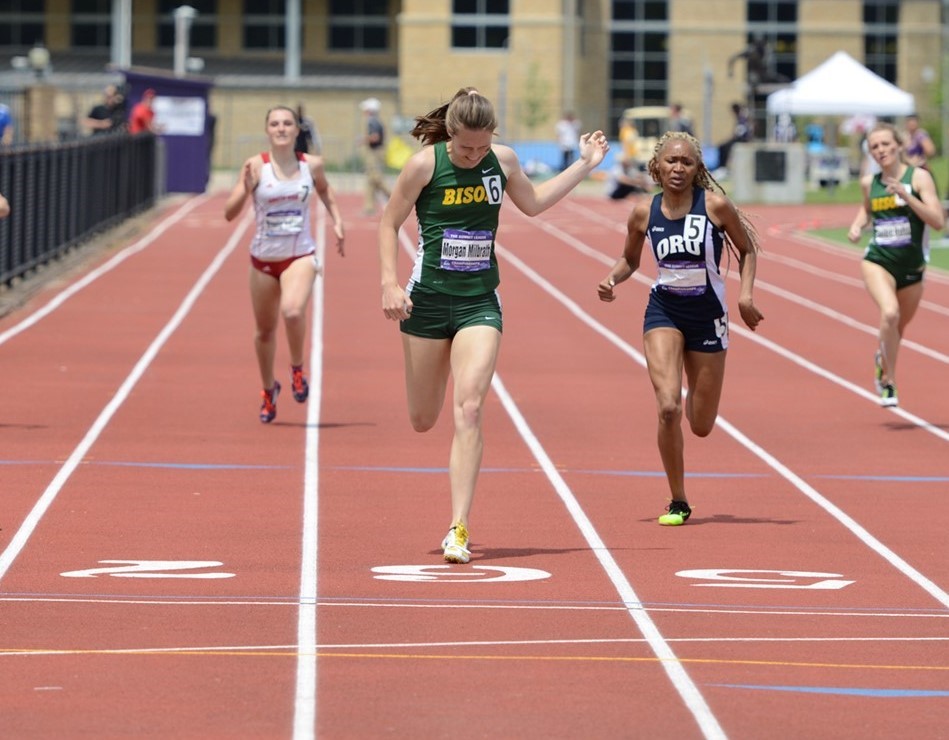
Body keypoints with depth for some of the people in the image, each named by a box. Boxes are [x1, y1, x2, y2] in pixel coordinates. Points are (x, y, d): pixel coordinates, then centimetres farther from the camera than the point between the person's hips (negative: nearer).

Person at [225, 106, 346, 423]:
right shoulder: (256, 165, -9)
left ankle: (297, 370, 0)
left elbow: (325, 191, 23)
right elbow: (230, 213, -12)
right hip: (263, 258, 1)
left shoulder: (311, 164, -2)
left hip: (300, 256, -1)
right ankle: (268, 391, 38)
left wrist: (337, 221, 11)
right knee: (265, 330, 13)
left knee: (293, 311, -28)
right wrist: (246, 190, -29)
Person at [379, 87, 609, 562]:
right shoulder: (424, 165, -10)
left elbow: (533, 203, 21)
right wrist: (389, 285, -11)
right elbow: (389, 223, -1)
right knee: (423, 421, 6)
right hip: (428, 297, -1)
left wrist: (585, 164, 18)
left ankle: (458, 530, -16)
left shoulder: (503, 161, 1)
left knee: (469, 408, -15)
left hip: (480, 301, 1)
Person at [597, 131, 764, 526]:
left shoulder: (716, 205, -11)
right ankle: (678, 503, -3)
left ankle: (696, 395, 48)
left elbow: (747, 249, 2)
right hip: (663, 311, 0)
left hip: (708, 314, 0)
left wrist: (746, 293, -11)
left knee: (701, 426, 7)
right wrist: (611, 279, -8)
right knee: (667, 407, -20)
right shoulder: (644, 212, -5)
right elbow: (630, 259, 12)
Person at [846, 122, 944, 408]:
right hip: (878, 260, 0)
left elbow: (938, 221, -18)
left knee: (900, 325, 18)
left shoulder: (918, 177, -9)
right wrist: (857, 225, 5)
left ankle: (881, 358, 55)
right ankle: (888, 383, -13)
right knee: (890, 313, -28)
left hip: (911, 266, 0)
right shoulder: (869, 182, 3)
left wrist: (906, 196, -26)